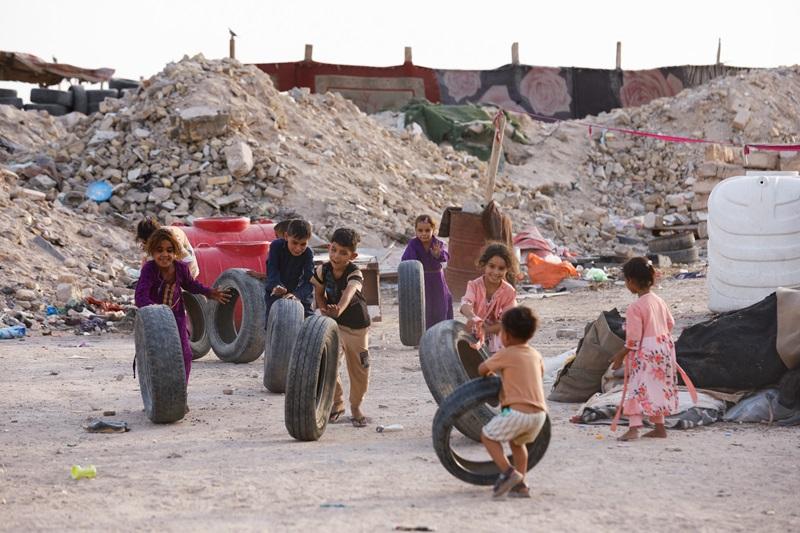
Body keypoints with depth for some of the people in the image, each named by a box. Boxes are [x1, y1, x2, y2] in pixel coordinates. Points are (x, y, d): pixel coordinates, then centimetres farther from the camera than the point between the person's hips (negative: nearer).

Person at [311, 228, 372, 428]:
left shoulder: (354, 274, -27)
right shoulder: (323, 270, -14)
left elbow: (348, 293, -47)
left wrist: (338, 309, -67)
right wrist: (324, 310, -14)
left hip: (357, 326, -3)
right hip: (332, 323, 3)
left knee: (359, 369, 3)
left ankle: (356, 406, 26)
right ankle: (337, 403, 19)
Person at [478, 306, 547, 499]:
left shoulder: (505, 355, -1)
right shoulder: (536, 355, 16)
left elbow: (482, 369, 11)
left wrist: (488, 373, 34)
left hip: (518, 411, -6)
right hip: (540, 412, 6)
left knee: (488, 435, 12)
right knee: (517, 442, 29)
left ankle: (508, 472, -5)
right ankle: (520, 486, 21)